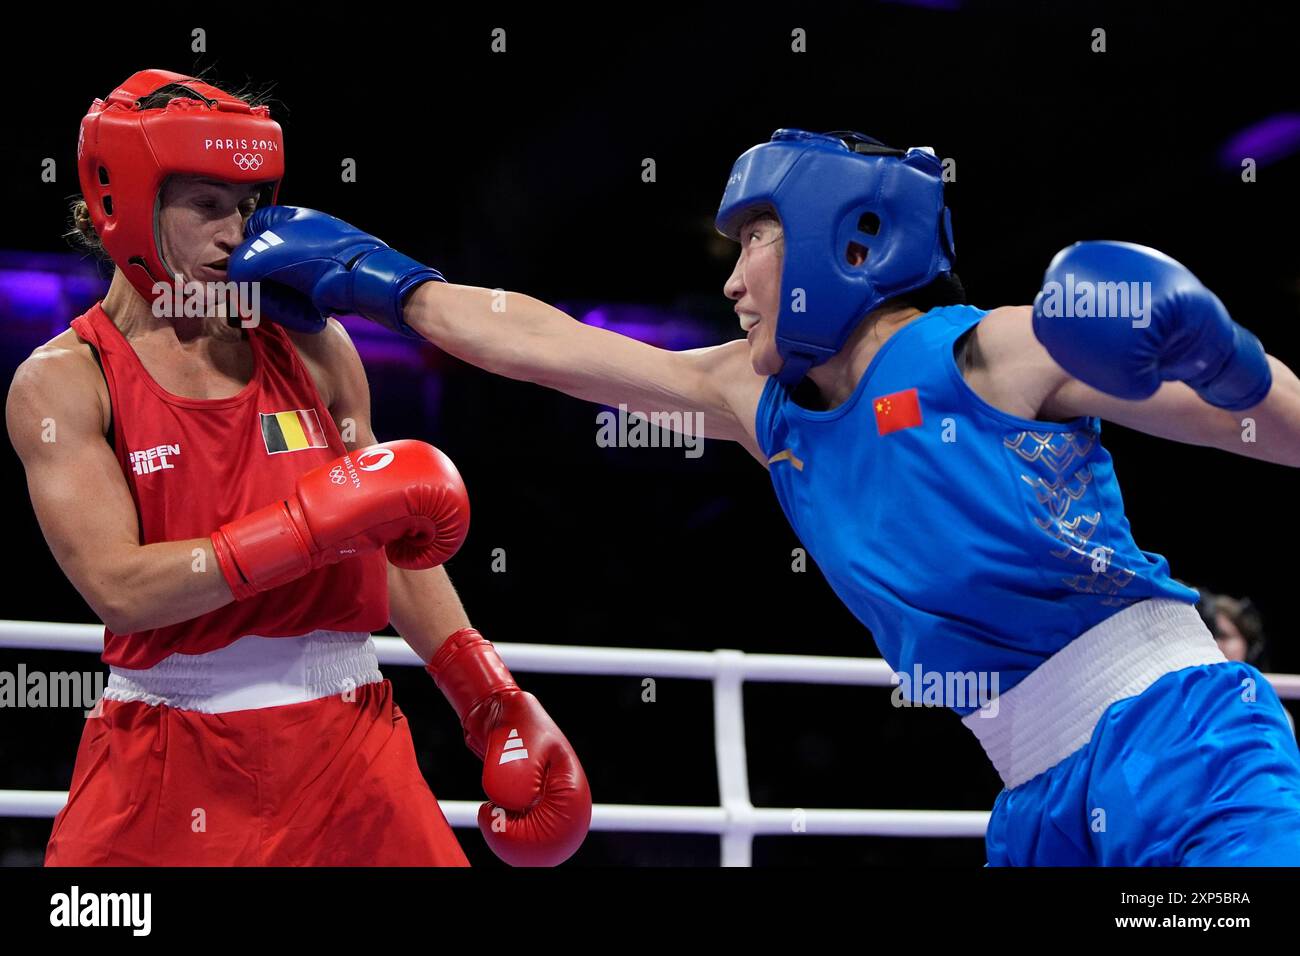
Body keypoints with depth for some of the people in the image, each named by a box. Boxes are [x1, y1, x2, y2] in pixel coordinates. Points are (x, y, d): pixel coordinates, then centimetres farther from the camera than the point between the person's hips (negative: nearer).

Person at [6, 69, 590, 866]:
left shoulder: (313, 349, 5)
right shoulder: (64, 382, -4)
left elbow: (397, 545, 13)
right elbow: (119, 586, -16)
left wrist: (495, 707, 6)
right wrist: (317, 524, -22)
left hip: (346, 741, 3)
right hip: (165, 767, -2)